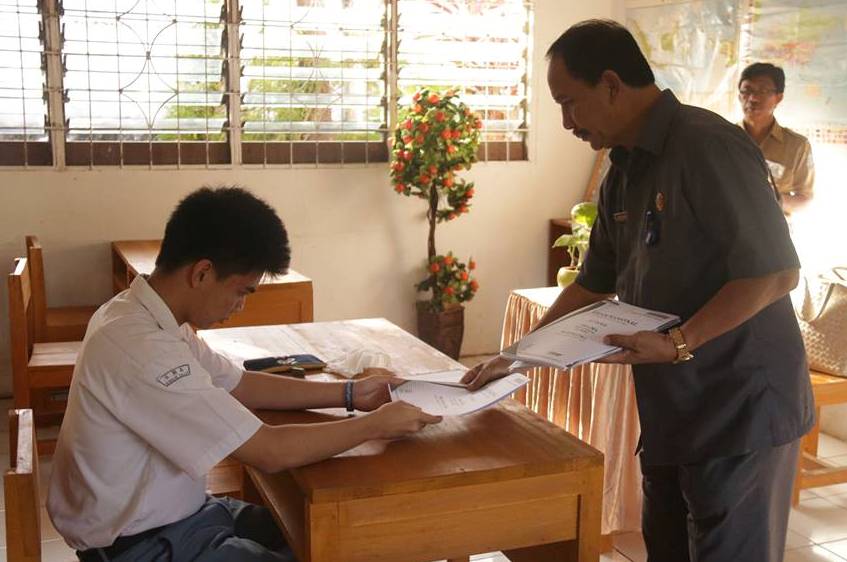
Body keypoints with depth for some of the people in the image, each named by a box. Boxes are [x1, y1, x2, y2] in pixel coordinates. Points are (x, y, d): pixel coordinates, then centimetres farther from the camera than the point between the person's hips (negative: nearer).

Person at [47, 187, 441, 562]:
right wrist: (373, 425, -15)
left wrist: (348, 394, 4)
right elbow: (270, 452, -28)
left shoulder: (144, 316, 0)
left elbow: (238, 385, 11)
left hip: (173, 514, 9)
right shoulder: (142, 348, -31)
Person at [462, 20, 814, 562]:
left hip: (740, 410, -8)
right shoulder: (624, 172, 10)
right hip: (672, 411, 8)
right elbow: (594, 284, 17)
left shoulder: (708, 146, -17)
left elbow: (776, 272, -21)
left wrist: (677, 344, -26)